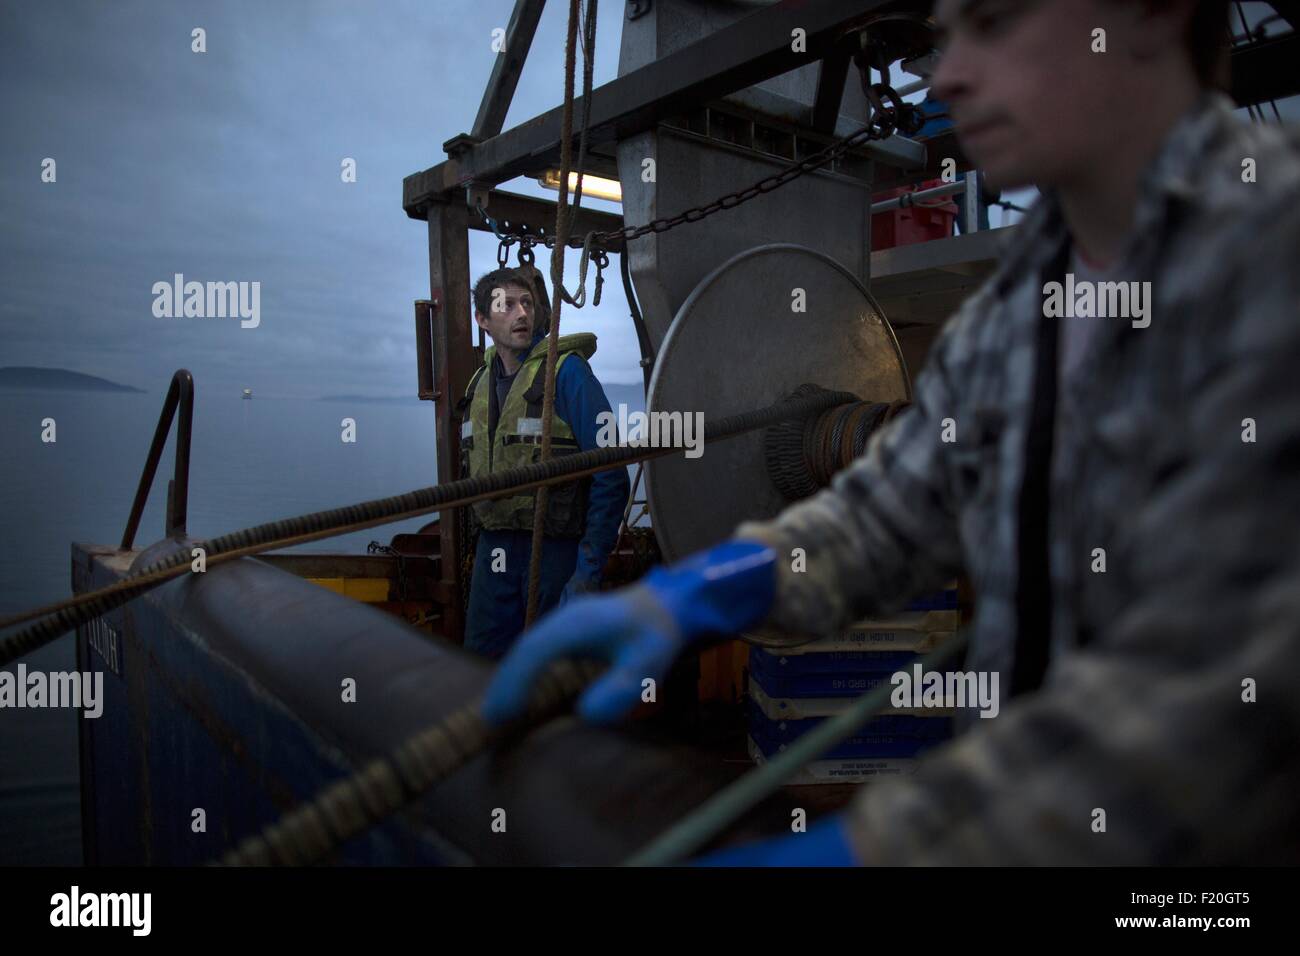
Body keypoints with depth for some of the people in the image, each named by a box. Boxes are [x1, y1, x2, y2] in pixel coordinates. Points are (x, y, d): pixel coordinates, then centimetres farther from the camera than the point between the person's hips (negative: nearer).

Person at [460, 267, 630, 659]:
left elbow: (610, 476, -16)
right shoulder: (480, 383, 9)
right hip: (493, 550, 6)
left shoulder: (566, 369, -11)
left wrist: (589, 571, -17)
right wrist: (485, 545, 15)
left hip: (554, 550, -6)